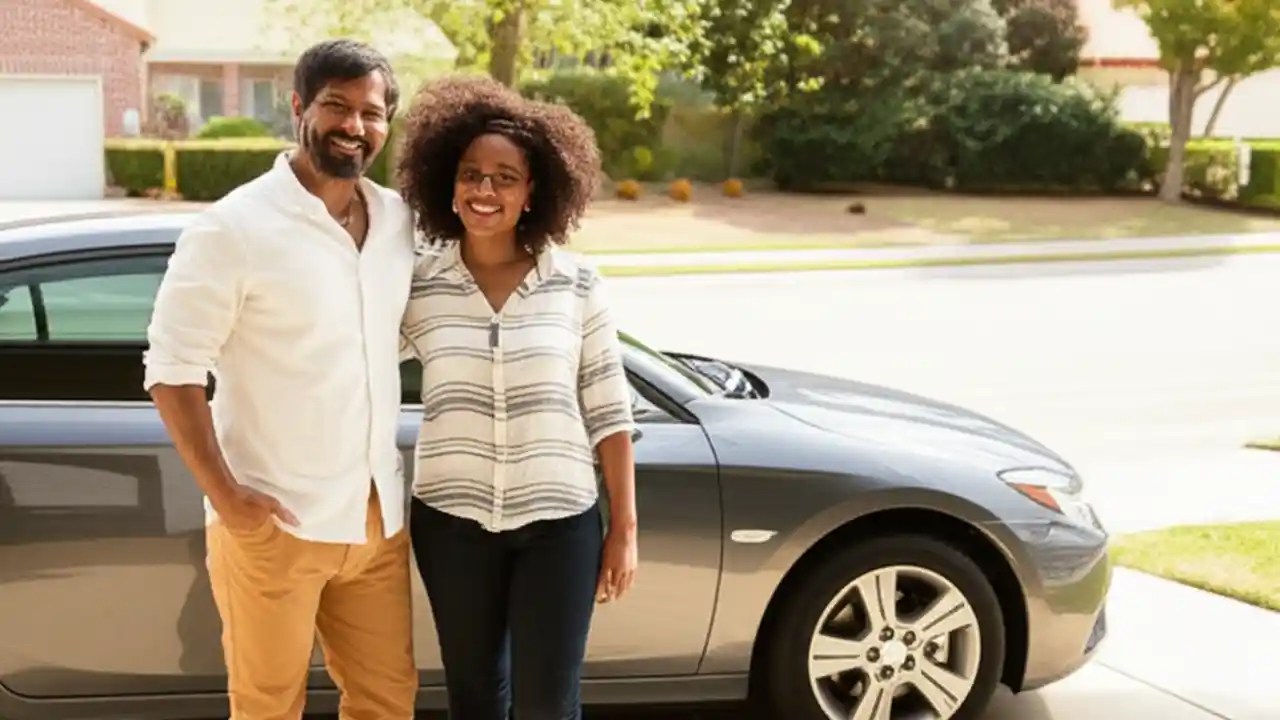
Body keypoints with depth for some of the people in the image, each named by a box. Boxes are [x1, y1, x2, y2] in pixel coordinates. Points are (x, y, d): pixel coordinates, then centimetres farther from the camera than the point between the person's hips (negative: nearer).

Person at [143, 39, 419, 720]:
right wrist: (223, 492, -16)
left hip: (378, 517, 6)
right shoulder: (234, 227, -11)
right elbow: (173, 369, -11)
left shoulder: (401, 222, 6)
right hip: (274, 525, -5)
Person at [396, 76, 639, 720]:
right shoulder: (418, 285, -3)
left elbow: (608, 411, 0)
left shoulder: (577, 285, -4)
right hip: (452, 521, 1)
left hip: (558, 522, -1)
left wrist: (624, 526, -1)